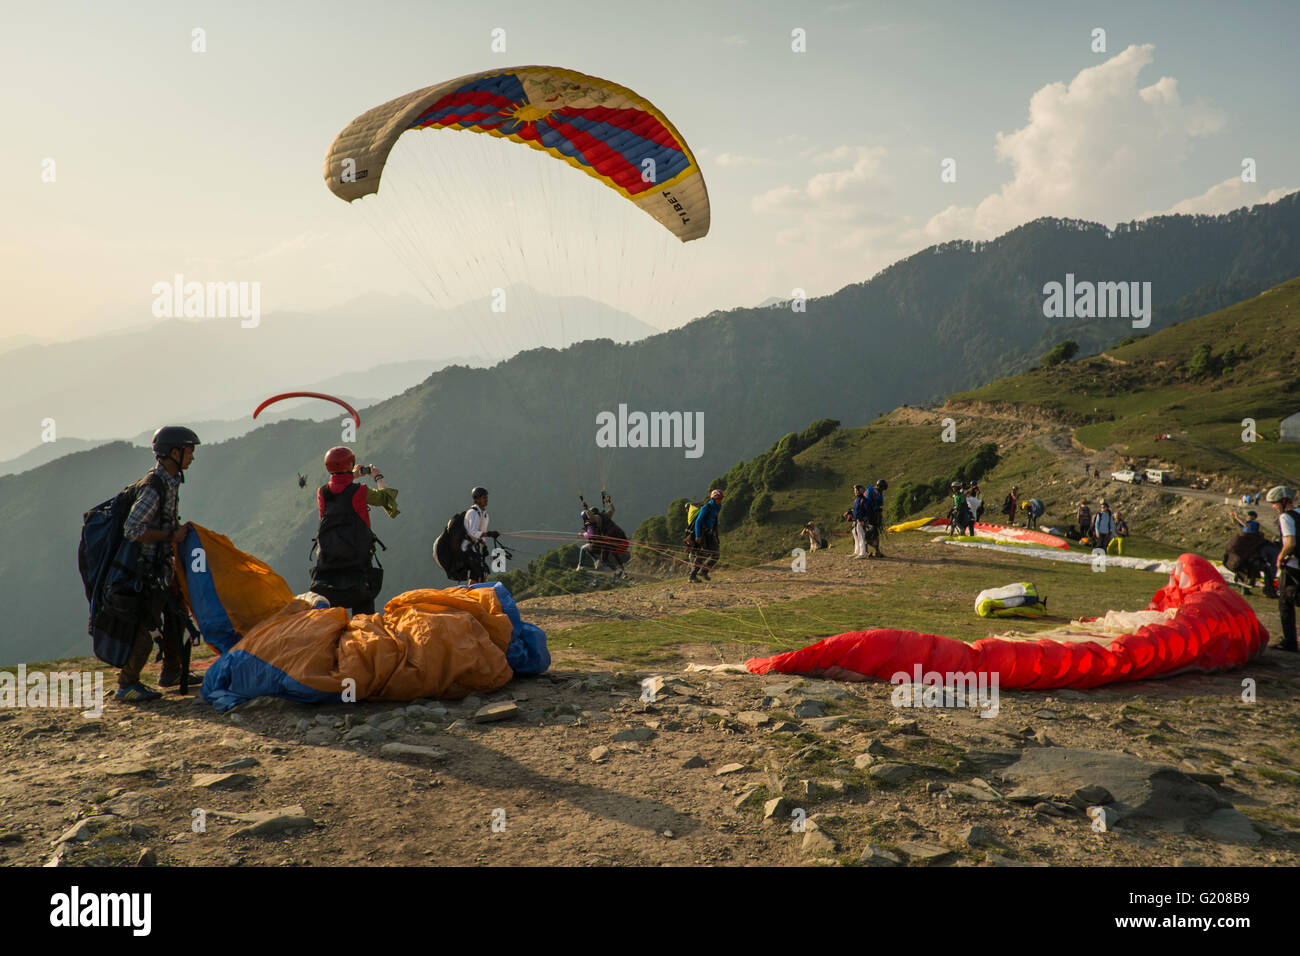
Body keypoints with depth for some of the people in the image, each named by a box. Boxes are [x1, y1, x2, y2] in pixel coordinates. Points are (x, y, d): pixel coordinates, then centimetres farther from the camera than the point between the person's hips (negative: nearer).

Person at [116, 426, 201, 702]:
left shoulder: (170, 481, 9)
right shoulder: (155, 486, -22)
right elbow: (132, 530, -26)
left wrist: (178, 531, 10)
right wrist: (172, 535, -20)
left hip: (163, 564, 10)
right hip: (149, 567, -10)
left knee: (175, 615, 17)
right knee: (146, 624, -5)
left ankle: (172, 673, 31)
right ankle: (126, 685, 5)